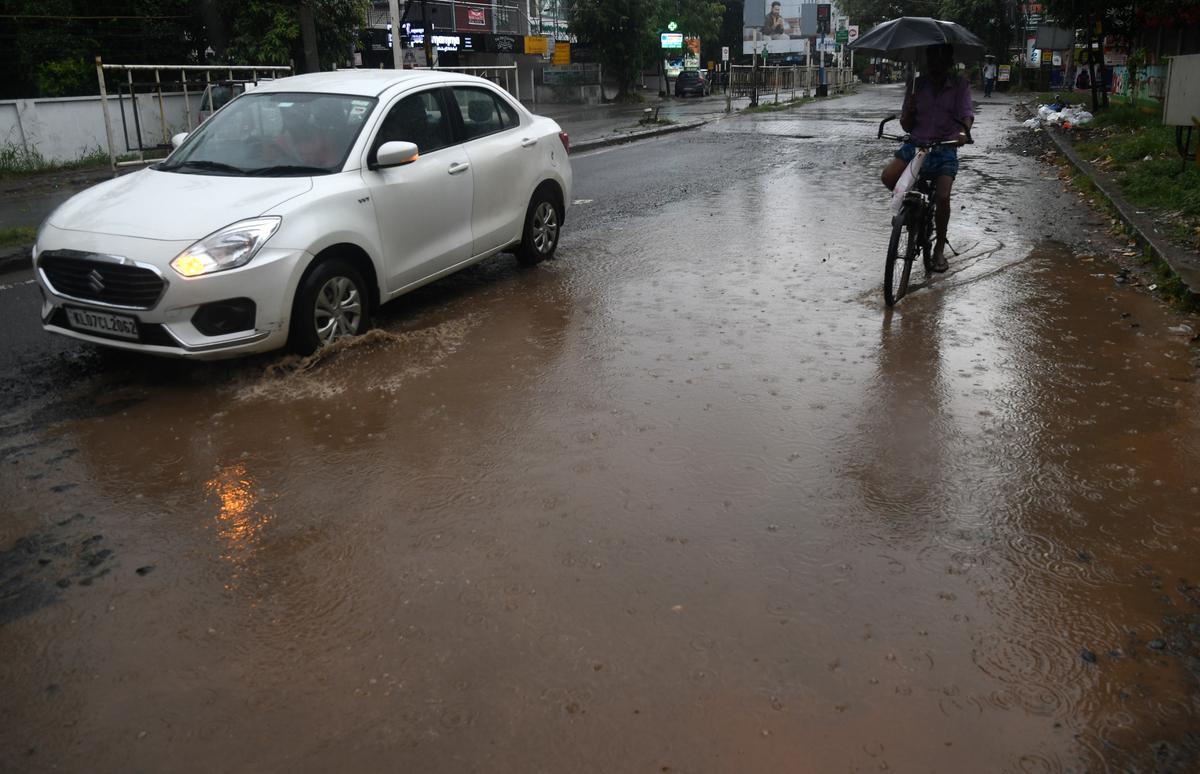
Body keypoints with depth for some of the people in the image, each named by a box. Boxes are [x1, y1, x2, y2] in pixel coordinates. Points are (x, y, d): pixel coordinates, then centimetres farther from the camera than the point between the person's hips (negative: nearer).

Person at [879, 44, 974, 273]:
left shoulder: (960, 85, 3)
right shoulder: (916, 85, 7)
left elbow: (967, 114, -10)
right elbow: (907, 126, 7)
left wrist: (964, 131, -34)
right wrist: (909, 110, -16)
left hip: (945, 148, -1)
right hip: (915, 144, 2)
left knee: (942, 197, -18)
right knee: (888, 176, -27)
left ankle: (940, 249, 4)